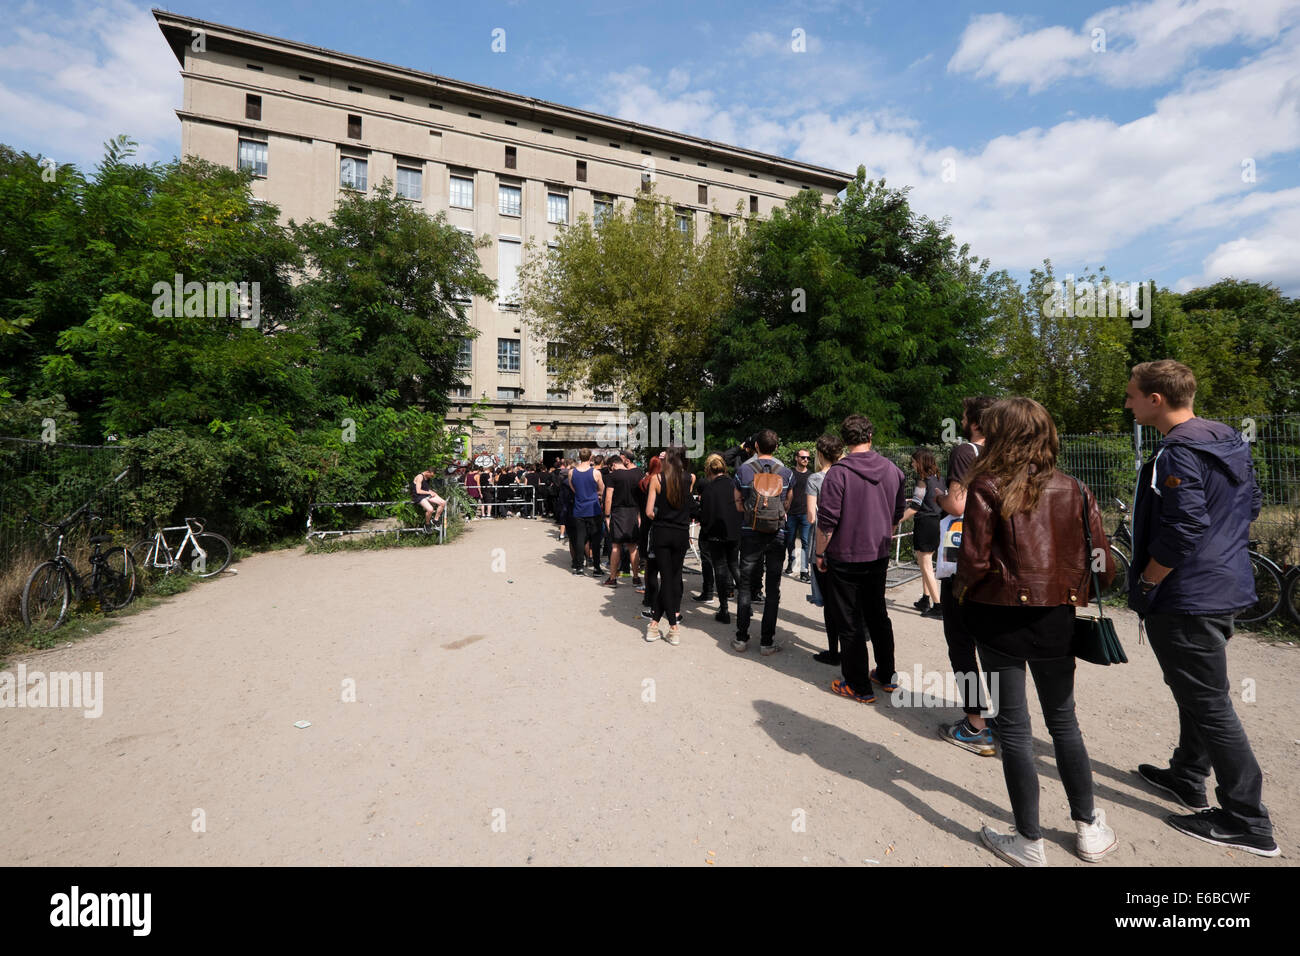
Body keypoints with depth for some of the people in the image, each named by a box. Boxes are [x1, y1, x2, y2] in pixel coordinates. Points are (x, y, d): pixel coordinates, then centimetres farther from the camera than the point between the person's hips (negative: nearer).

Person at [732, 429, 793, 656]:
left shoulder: (743, 470, -3)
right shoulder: (786, 472, 1)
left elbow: (739, 505, 2)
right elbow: (787, 506, 9)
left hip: (750, 533, 0)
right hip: (777, 535, 1)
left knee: (746, 586, 9)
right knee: (773, 589, 7)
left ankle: (741, 638, 14)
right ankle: (767, 641, 10)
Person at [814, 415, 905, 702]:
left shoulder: (838, 472, -18)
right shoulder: (893, 470, 2)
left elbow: (827, 520, -18)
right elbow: (897, 515, 11)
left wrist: (819, 552, -6)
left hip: (845, 558, -6)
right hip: (879, 557, 6)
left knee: (849, 623, 6)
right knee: (878, 616, 21)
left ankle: (859, 687, 15)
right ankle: (886, 676, 34)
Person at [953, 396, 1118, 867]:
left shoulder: (987, 487, -12)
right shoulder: (1074, 490, 0)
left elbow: (975, 559, -17)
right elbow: (1102, 566, 1)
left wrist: (960, 594, 1)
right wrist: (1074, 594, 18)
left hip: (1000, 617, -4)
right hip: (1057, 619, 4)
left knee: (1014, 727, 8)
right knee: (1063, 721, 21)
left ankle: (1029, 842, 20)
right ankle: (1089, 829, 34)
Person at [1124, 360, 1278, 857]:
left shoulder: (1178, 452, -22)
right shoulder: (1228, 441, 9)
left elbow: (1182, 531, -27)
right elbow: (1250, 504, 18)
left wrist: (1145, 584, -15)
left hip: (1184, 597, -10)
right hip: (1223, 586, 10)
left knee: (1208, 703, 1)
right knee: (1199, 692, 21)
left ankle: (1248, 821, 13)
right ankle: (1189, 777, 36)